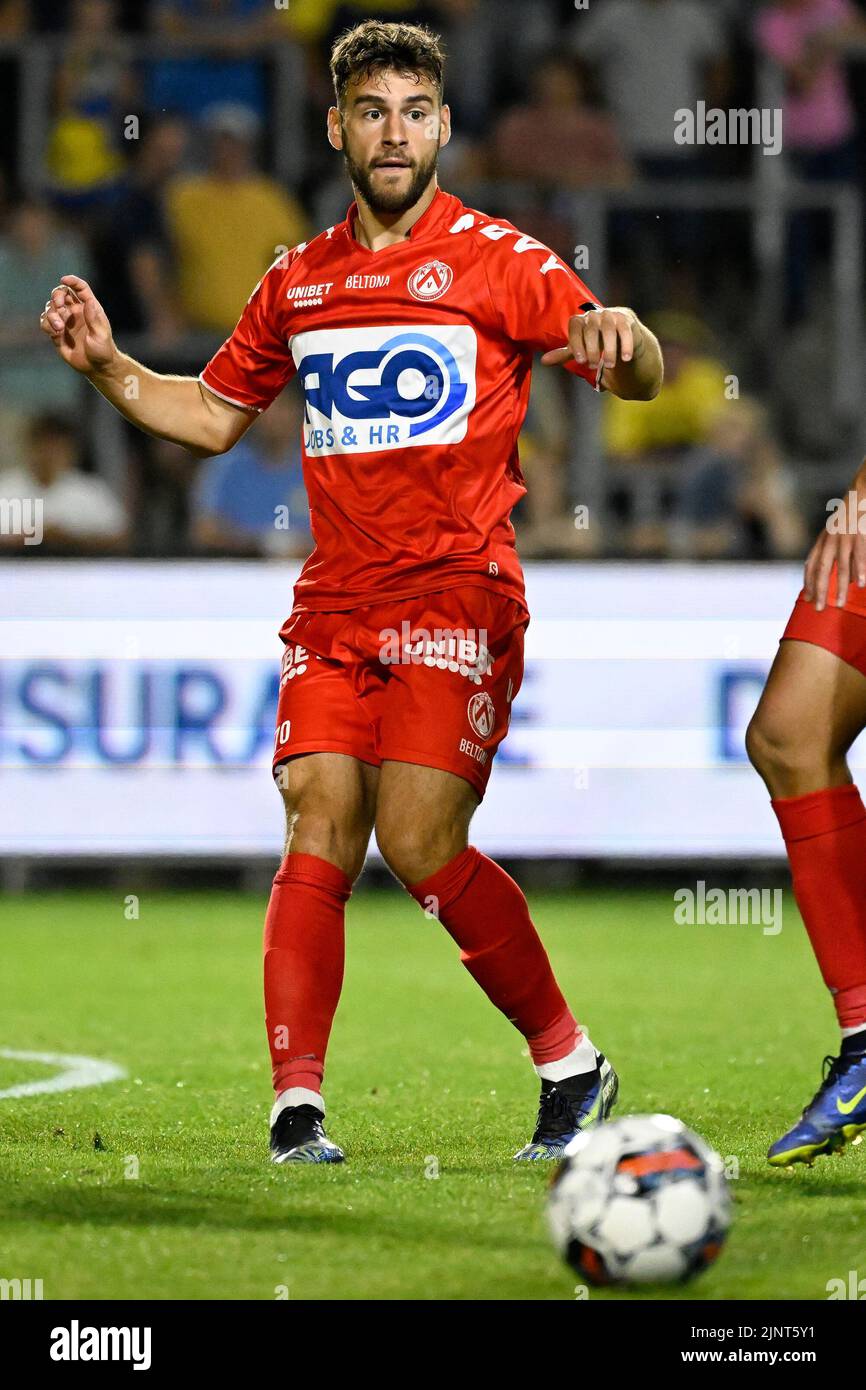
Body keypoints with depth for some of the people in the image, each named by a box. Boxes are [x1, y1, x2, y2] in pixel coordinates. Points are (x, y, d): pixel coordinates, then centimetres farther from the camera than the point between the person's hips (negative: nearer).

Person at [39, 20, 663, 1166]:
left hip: (458, 594, -4)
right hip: (334, 600, 4)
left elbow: (639, 377, -4)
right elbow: (211, 414, 28)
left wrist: (625, 342, -27)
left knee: (419, 842, -15)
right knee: (320, 828, -10)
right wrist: (107, 366, 11)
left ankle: (570, 1060, 2)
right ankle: (298, 1106, -14)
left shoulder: (496, 259, 2)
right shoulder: (298, 282, 16)